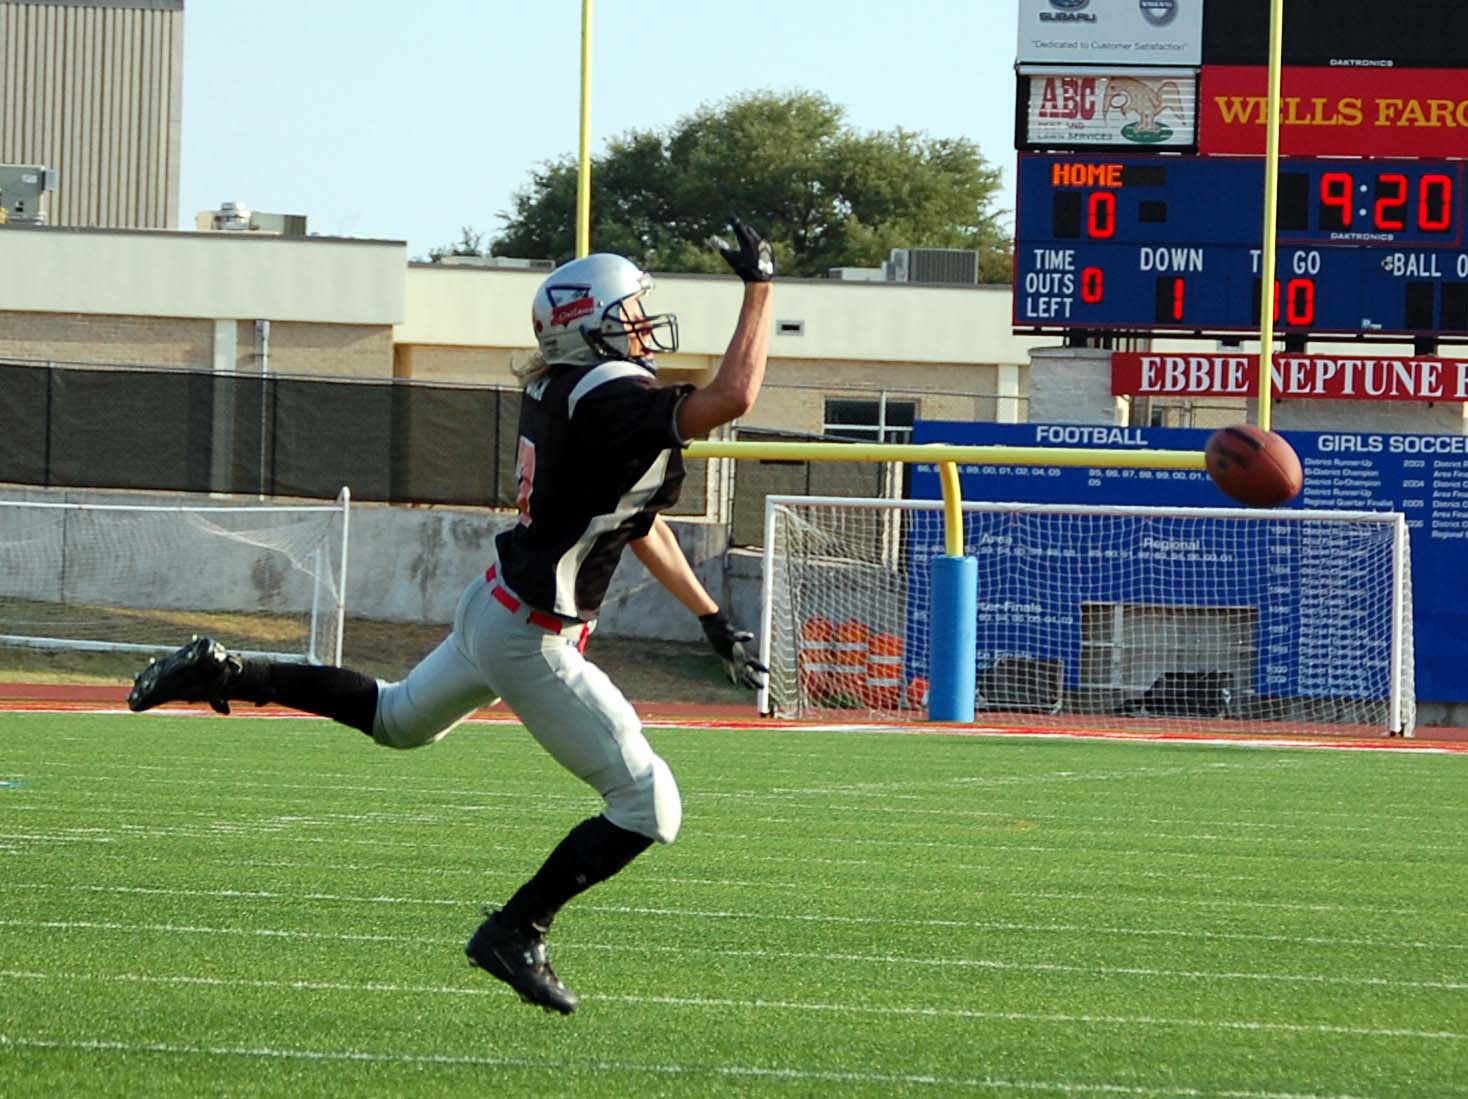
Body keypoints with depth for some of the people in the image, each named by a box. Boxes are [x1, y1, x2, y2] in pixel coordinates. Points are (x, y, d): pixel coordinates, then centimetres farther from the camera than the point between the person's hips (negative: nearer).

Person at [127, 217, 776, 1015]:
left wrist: (712, 620, 17)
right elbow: (733, 397, -34)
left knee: (399, 718, 37)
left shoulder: (556, 394, 5)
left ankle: (222, 675, 32)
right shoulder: (611, 404, -24)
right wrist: (759, 287, -24)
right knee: (648, 806, -2)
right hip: (530, 640, -10)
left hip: (495, 605, 10)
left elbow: (638, 522, 13)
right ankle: (515, 934, 5)